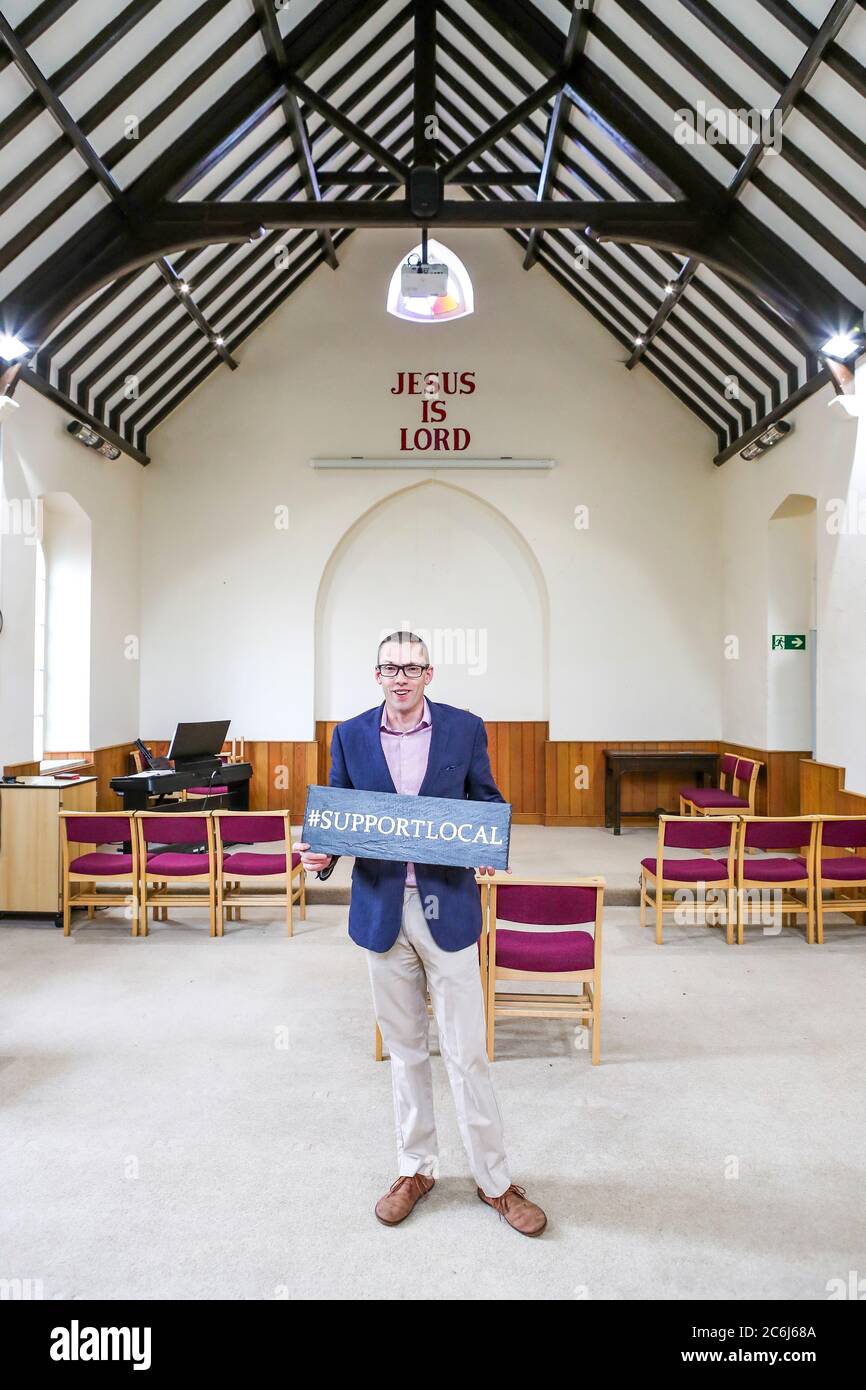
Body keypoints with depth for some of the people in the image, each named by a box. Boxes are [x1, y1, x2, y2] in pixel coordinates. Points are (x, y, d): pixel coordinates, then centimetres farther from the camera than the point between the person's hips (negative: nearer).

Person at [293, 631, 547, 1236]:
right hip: (381, 909, 2)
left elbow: (487, 800, 5)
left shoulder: (465, 728, -1)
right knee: (405, 1049, 16)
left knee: (467, 1052, 4)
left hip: (447, 907, -2)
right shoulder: (351, 735, 3)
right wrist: (322, 852, -13)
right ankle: (417, 1168, 34)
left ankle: (495, 1180, 22)